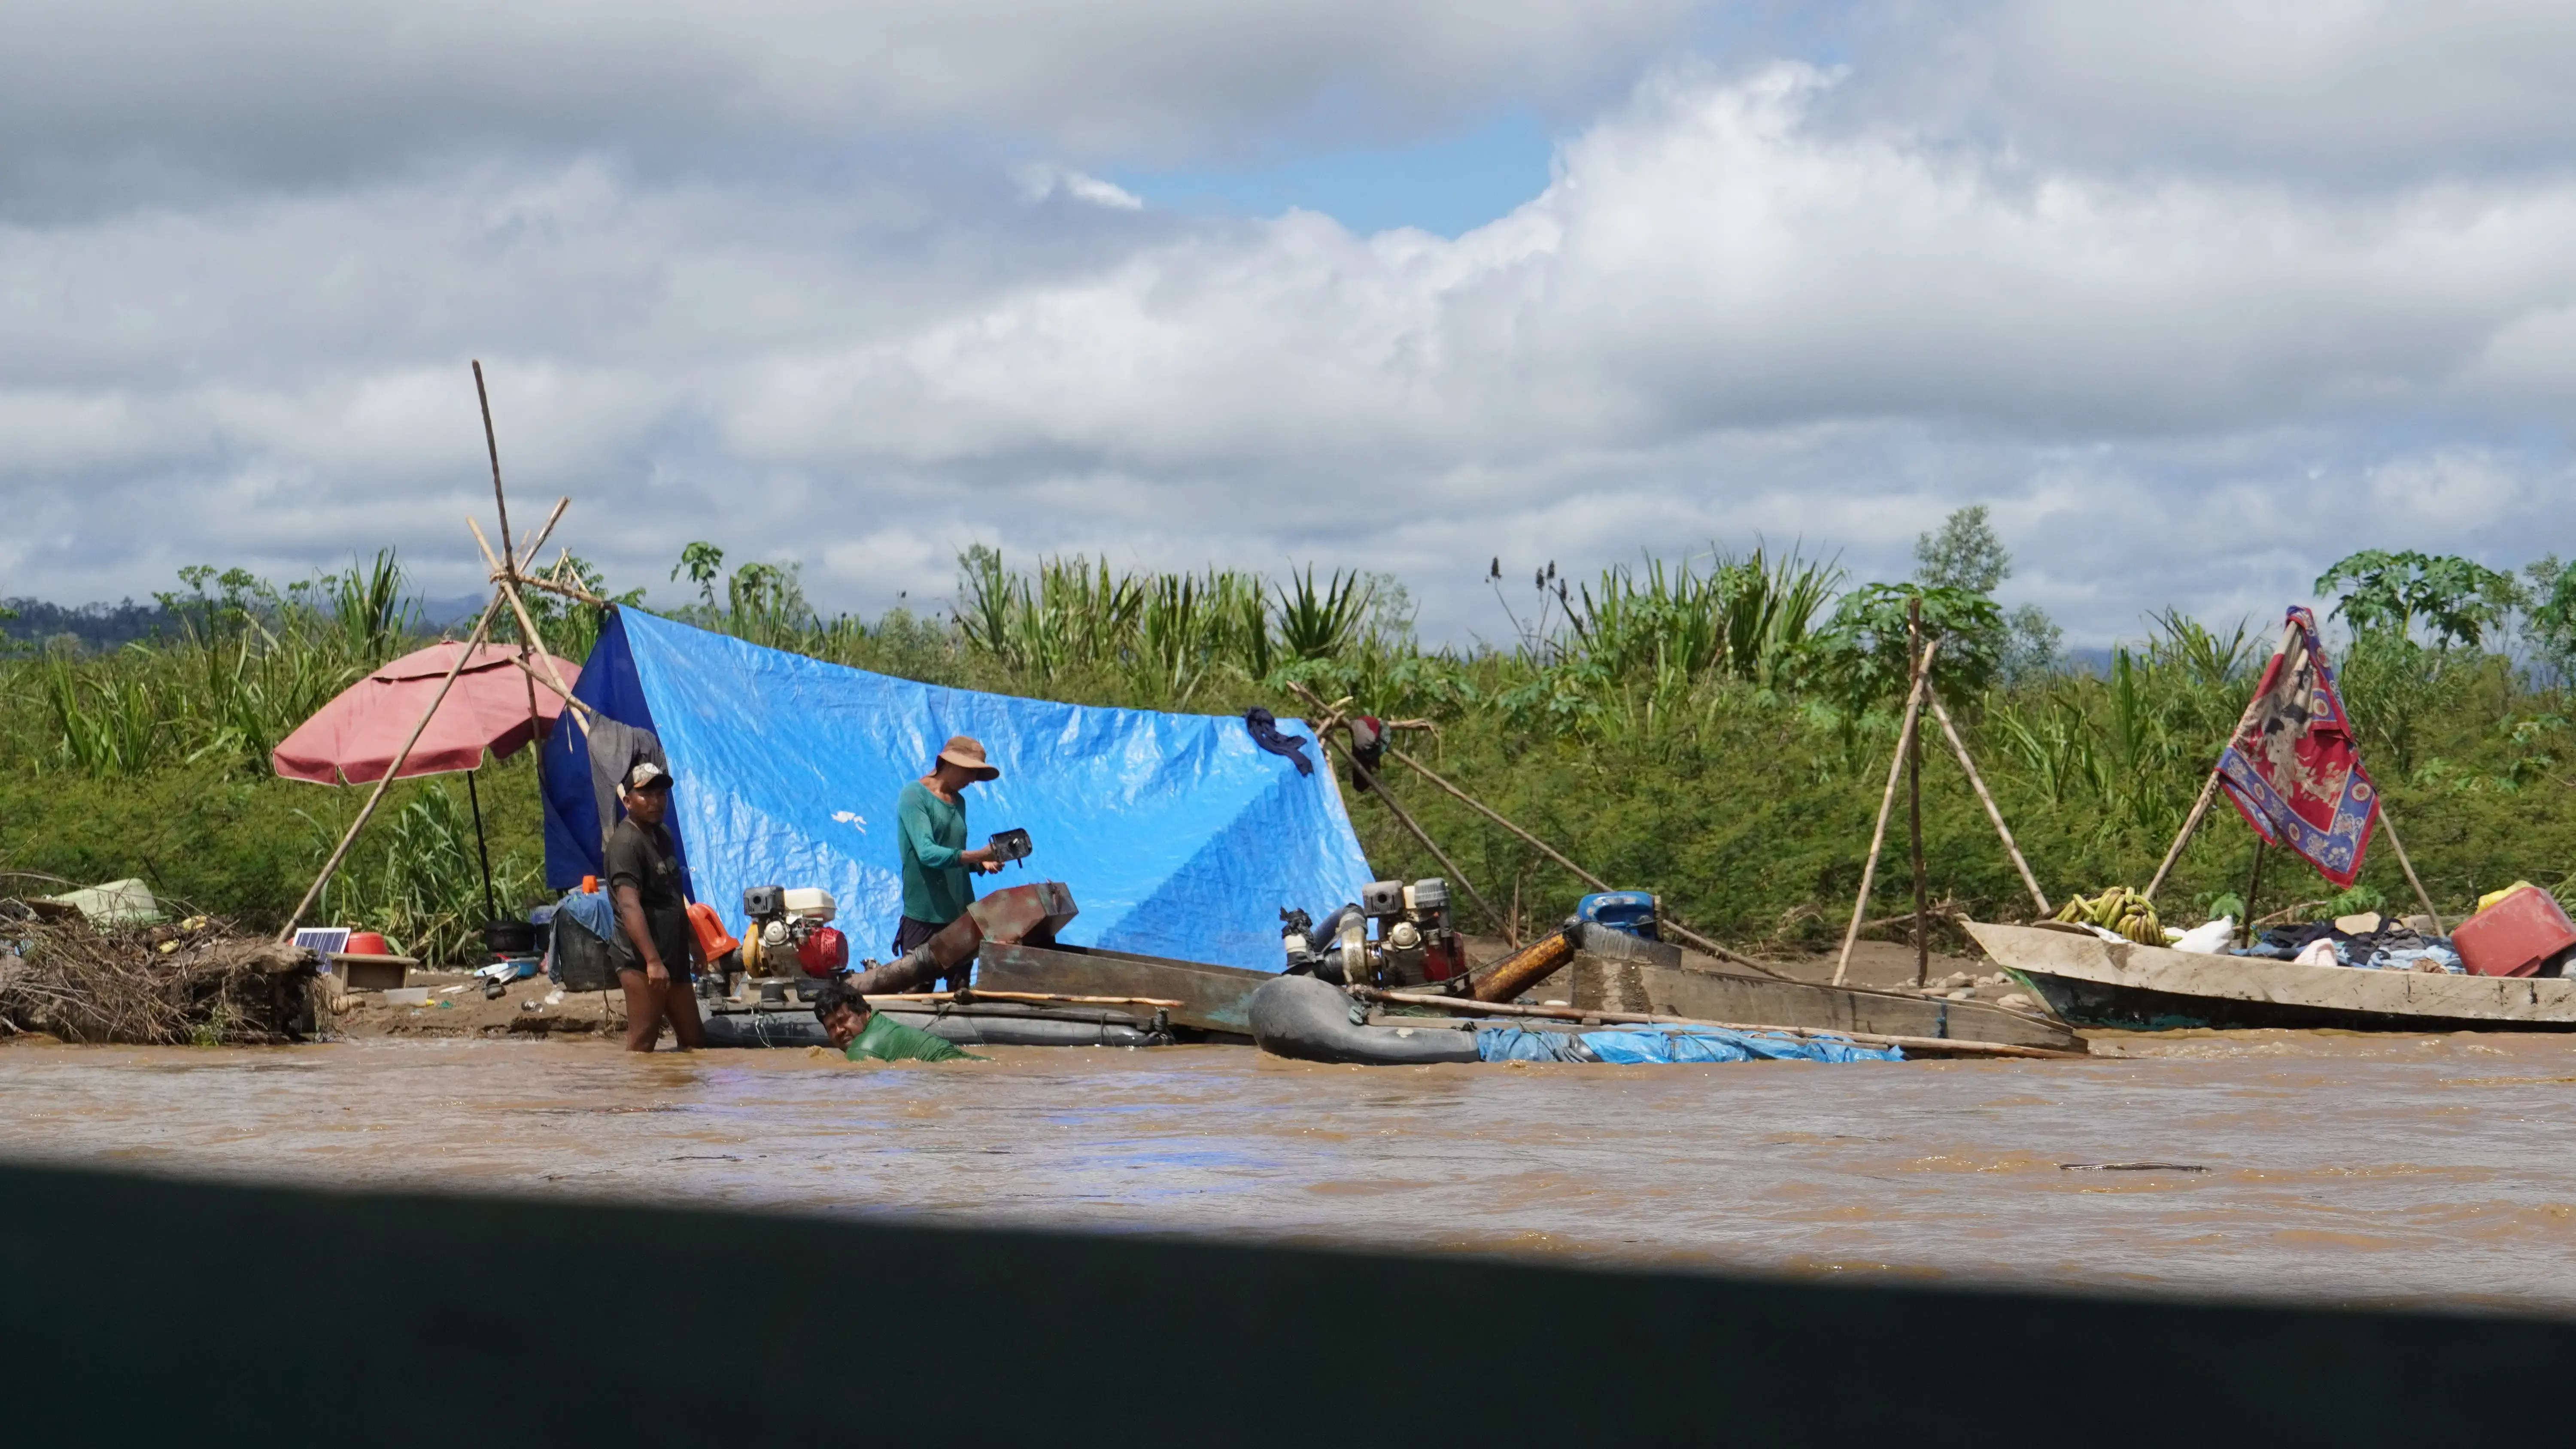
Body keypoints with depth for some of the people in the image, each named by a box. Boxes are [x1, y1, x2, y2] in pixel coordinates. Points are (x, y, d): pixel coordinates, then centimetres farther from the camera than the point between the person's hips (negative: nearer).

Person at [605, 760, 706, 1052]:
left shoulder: (662, 837, 16)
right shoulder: (626, 843, -15)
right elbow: (630, 907, -25)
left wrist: (693, 941, 32)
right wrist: (653, 961, -32)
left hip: (675, 960, 10)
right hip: (643, 965, -10)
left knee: (695, 1042, 11)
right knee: (641, 1046, -10)